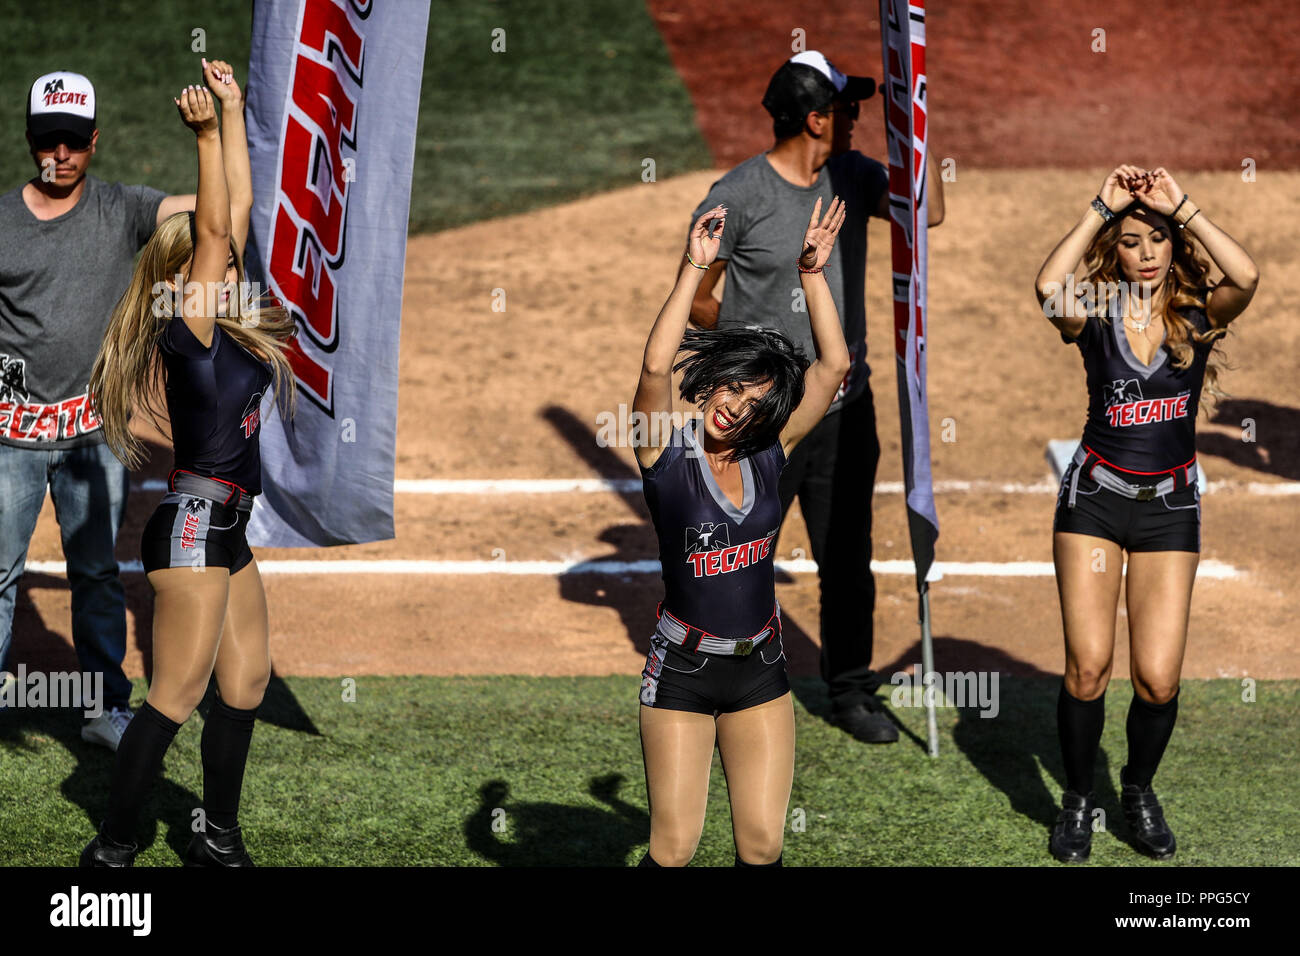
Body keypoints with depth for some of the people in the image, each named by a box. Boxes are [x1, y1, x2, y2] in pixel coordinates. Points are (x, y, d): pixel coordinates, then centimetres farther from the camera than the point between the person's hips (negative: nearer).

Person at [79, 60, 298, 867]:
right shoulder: (189, 332, -13)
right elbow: (213, 227, -21)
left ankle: (220, 839, 19)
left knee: (247, 684, 11)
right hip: (193, 526, -9)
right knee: (179, 692, -8)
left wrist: (235, 112, 9)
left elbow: (239, 209, 10)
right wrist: (208, 135, -25)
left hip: (227, 528, 9)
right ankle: (114, 847, -3)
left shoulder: (221, 323, 9)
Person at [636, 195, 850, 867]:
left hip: (759, 669, 4)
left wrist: (812, 273, -12)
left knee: (762, 845, 2)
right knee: (673, 848, -2)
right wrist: (694, 269, -30)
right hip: (682, 670, -4)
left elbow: (833, 365, -4)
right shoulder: (667, 452, -9)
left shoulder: (769, 454, 1)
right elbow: (656, 366, -27)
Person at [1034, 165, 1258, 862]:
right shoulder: (1097, 318, -3)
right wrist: (1102, 207, -20)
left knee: (1158, 679, -5)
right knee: (1088, 666, -9)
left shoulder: (1197, 315, 0)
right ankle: (1078, 799, 14)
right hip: (1095, 497, -1)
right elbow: (1048, 287, -25)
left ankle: (1139, 789, 23)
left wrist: (1179, 206, -19)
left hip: (1170, 507, 1)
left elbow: (1246, 278, -23)